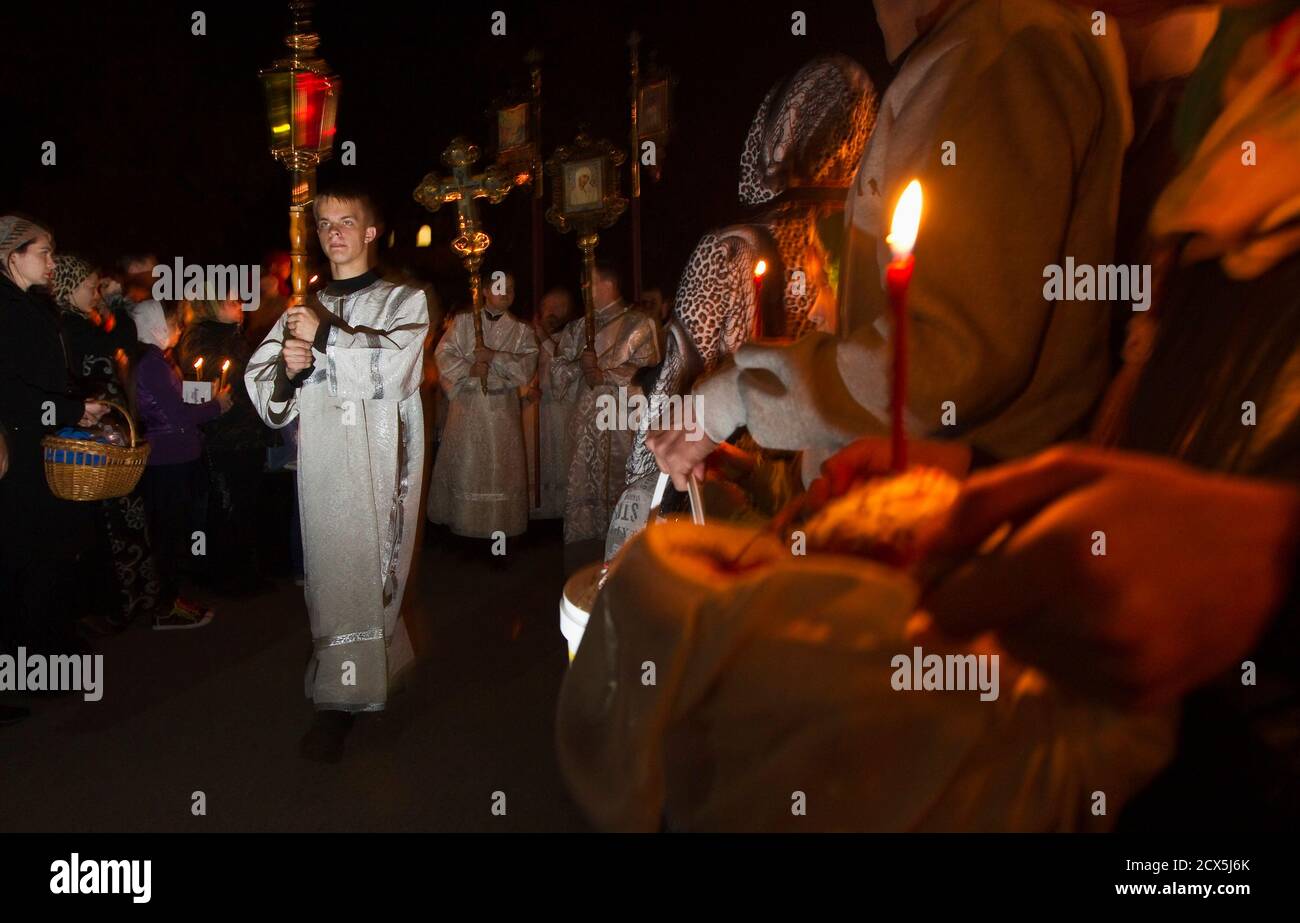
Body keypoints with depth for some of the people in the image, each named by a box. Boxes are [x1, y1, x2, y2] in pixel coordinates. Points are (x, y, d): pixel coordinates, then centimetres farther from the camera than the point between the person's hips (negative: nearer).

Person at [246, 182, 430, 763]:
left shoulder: (404, 302, 10)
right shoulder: (302, 313, 19)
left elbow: (395, 364, -9)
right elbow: (263, 391, 10)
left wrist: (326, 336, -9)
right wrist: (287, 369, -11)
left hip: (379, 460, -3)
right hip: (321, 462, 3)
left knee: (366, 566, -8)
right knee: (329, 565, -1)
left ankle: (343, 700, -6)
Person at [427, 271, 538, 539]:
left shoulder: (521, 330, 7)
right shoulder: (463, 321, 6)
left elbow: (526, 367, -5)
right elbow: (443, 354, 0)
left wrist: (493, 357, -17)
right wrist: (470, 368, -15)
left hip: (502, 407, 0)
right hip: (466, 403, 0)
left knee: (500, 464, 0)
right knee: (464, 463, 2)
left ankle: (500, 522, 9)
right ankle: (462, 520, 11)